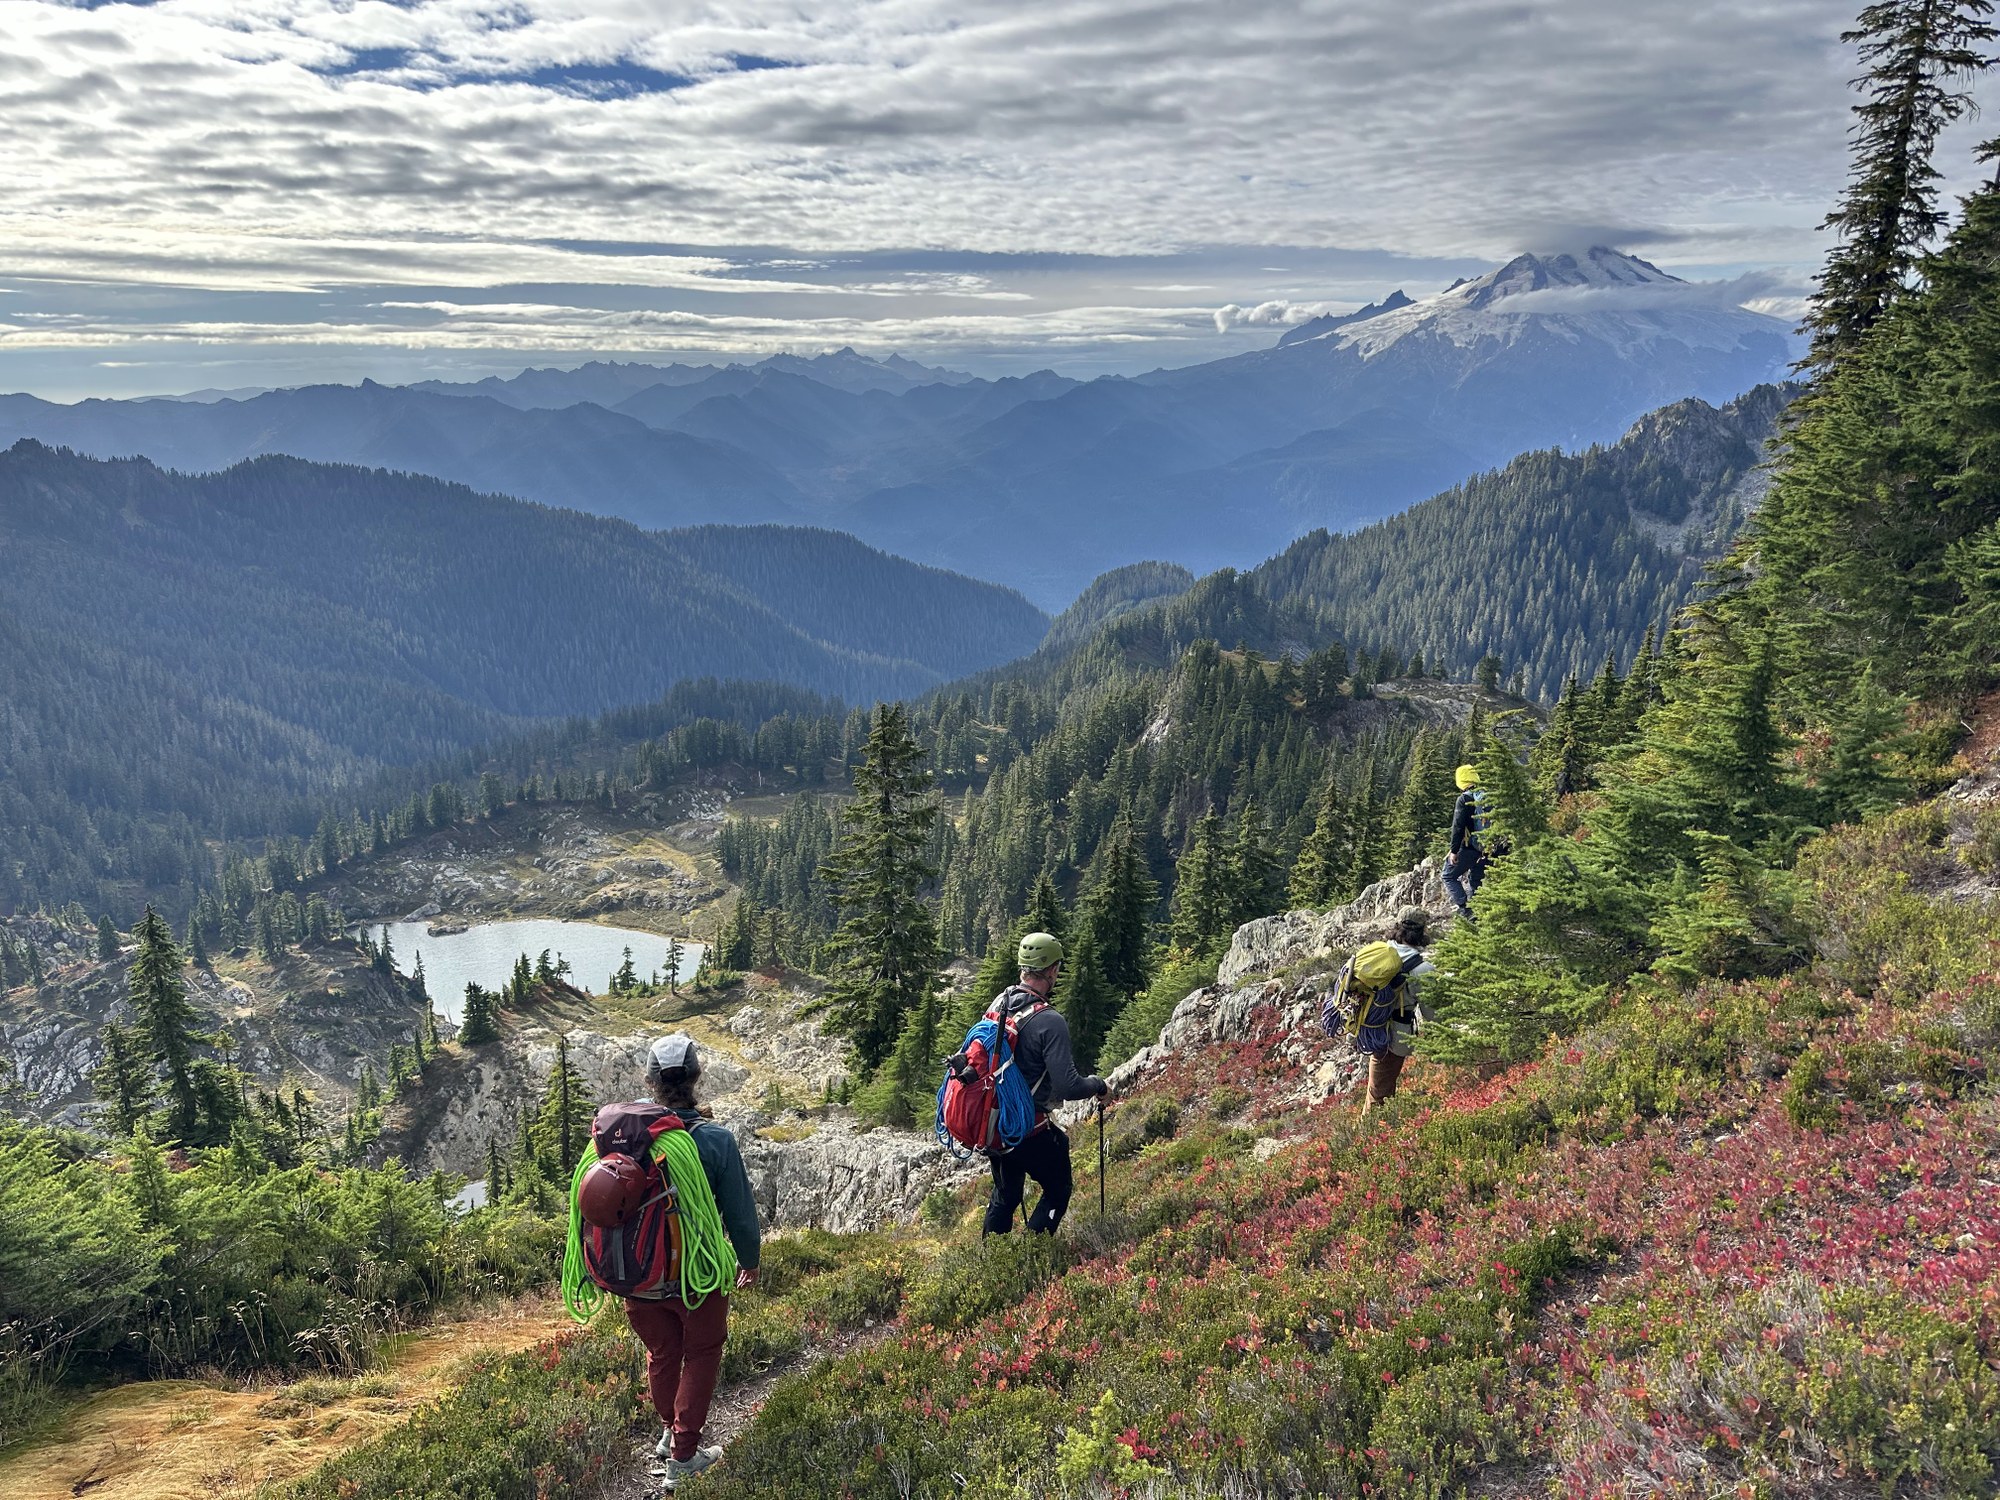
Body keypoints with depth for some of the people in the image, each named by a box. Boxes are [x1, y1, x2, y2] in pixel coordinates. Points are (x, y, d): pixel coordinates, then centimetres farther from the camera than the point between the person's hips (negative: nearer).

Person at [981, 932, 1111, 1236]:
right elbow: (1068, 1087, -27)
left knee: (1004, 1194, 25)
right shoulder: (1050, 1022, -25)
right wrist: (1098, 1085, -6)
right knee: (1057, 1192, 16)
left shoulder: (997, 1004, -2)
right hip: (1031, 1131, -7)